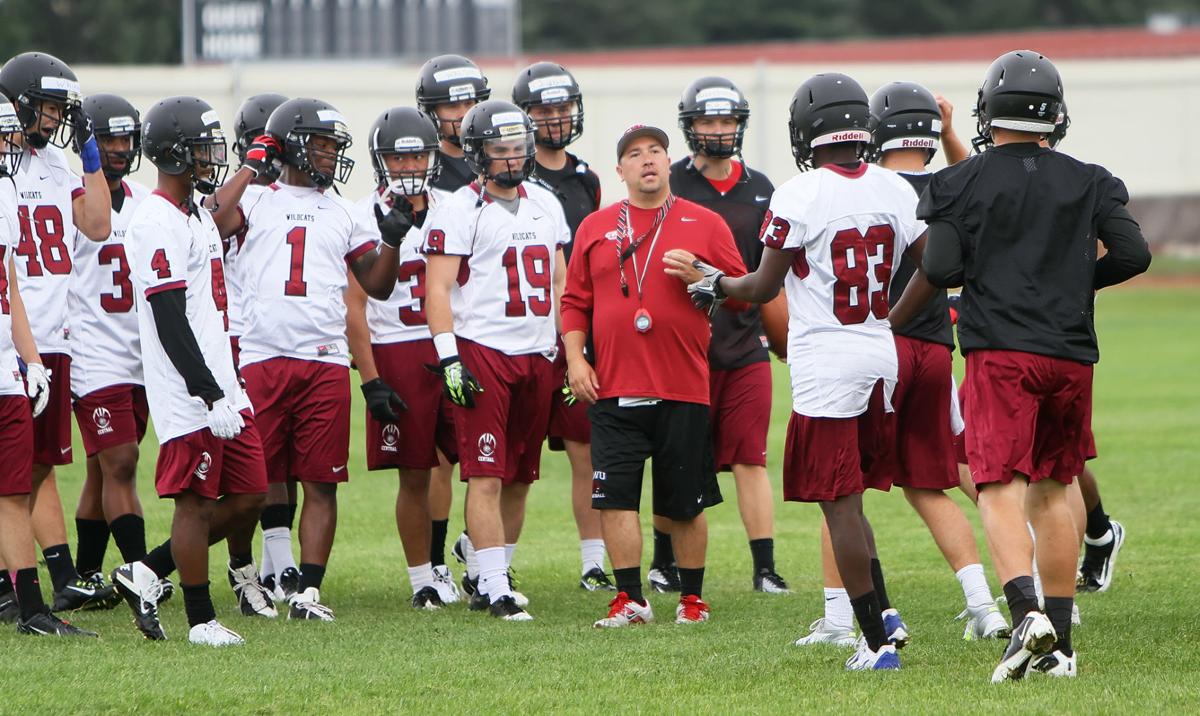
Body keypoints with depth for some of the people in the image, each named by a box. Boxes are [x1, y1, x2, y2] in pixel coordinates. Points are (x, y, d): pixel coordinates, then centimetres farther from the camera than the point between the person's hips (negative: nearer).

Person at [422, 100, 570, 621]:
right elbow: (438, 289, -9)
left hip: (537, 355, 6)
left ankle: (490, 577, 20)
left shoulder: (546, 205, 15)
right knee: (486, 477, -9)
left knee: (519, 479, 9)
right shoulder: (459, 211, -5)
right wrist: (449, 358, -16)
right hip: (483, 353, -6)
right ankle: (495, 589, -9)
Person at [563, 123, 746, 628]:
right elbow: (575, 302, 14)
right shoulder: (596, 228, 11)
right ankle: (630, 599, 2)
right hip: (614, 390, 2)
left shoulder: (704, 225, 5)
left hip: (683, 389, -2)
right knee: (615, 496, -5)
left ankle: (692, 596, 17)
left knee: (684, 504, 4)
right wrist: (575, 358, 3)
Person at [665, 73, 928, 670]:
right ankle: (883, 612, 11)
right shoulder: (895, 190, 3)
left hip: (826, 365, -6)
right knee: (849, 498, 20)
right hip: (882, 356, 6)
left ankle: (878, 641, -2)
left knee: (841, 505, -1)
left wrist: (706, 281, 13)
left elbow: (762, 289, -6)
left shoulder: (799, 197, -13)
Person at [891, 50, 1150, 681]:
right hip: (1071, 353, 4)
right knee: (1051, 491, 14)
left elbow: (940, 269, -8)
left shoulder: (960, 184, 0)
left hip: (1000, 351, -4)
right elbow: (1132, 254, 1)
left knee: (1000, 489, -8)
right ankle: (1060, 643, 14)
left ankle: (1026, 612, -31)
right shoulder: (1089, 183, 9)